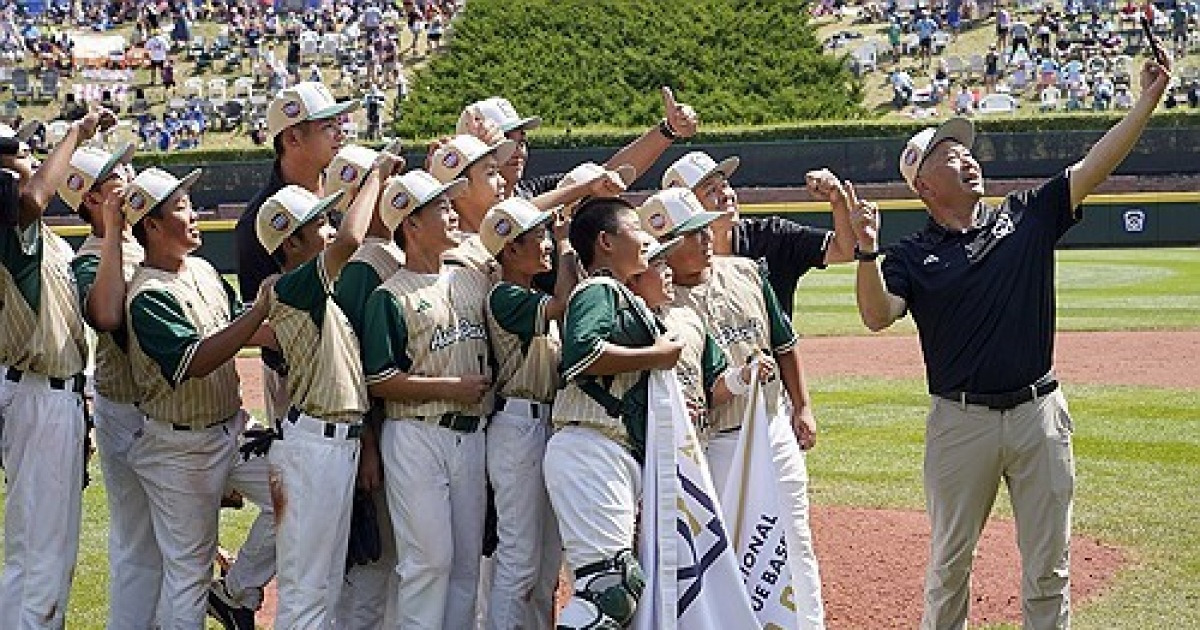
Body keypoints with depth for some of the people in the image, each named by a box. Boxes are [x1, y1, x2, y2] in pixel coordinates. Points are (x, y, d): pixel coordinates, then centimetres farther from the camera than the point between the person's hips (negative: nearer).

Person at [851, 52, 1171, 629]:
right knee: (949, 561, 10)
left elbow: (1094, 166, -1)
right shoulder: (912, 256, -1)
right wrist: (867, 252, -32)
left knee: (1048, 569, 8)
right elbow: (878, 317, -16)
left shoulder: (1028, 216, 6)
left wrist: (1148, 99, -9)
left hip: (1039, 412, 2)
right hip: (960, 421, -2)